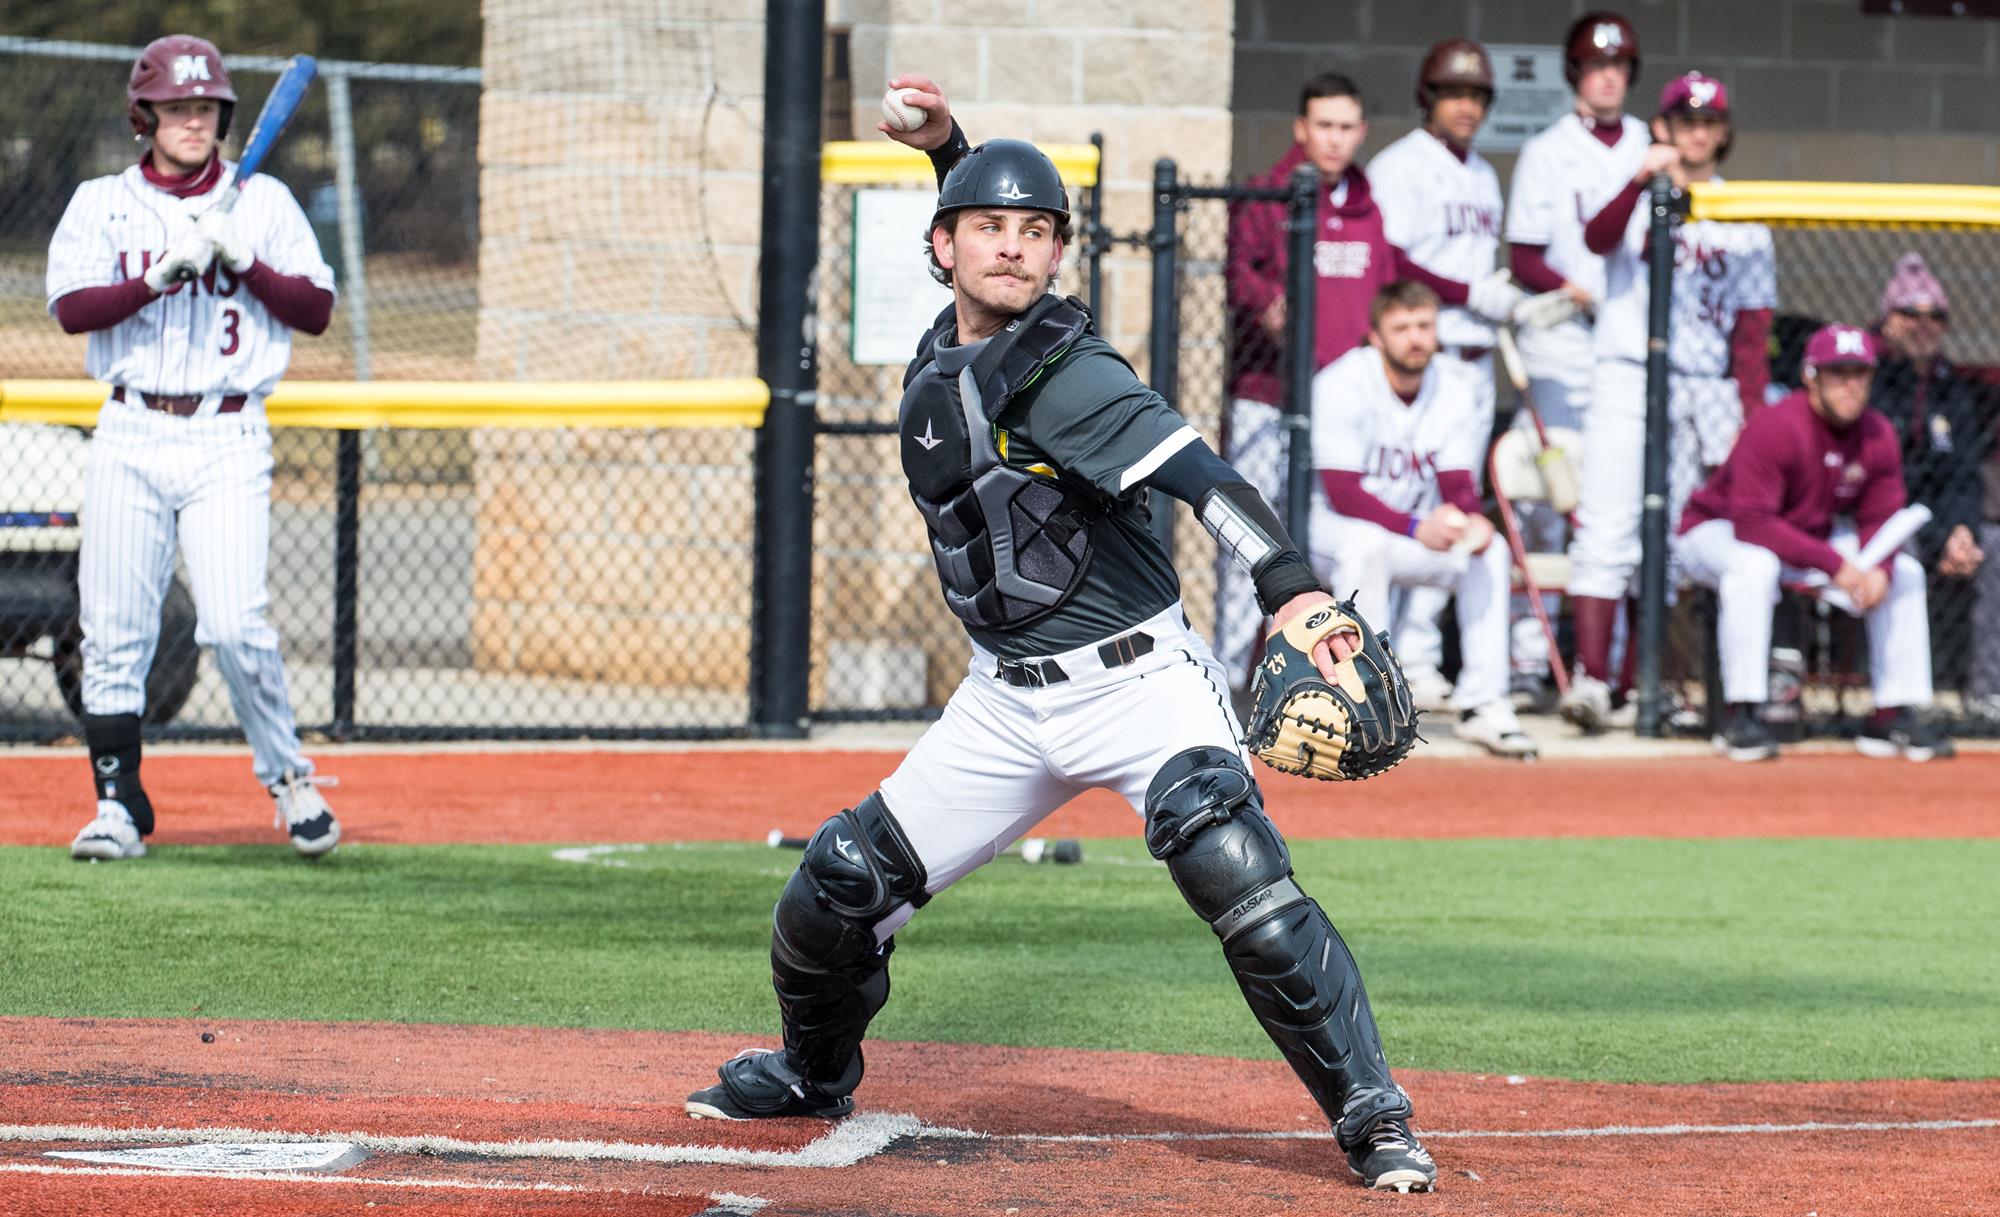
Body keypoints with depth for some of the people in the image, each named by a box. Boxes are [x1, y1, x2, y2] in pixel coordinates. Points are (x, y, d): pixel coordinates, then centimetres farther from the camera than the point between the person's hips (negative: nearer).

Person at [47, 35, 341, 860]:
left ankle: (288, 778, 5)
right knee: (114, 629, -1)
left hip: (228, 438, -1)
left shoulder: (264, 202, 9)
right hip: (130, 438, 1)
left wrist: (243, 262, -10)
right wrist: (162, 274, -18)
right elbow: (72, 307, -6)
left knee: (235, 624, -13)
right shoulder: (101, 205, 8)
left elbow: (316, 310, 3)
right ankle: (119, 806, 8)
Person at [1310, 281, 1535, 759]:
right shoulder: (1342, 384, -21)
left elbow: (1458, 485, -6)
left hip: (1419, 536, 5)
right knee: (1366, 544, -37)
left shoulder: (1457, 389, -5)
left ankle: (1482, 703, -15)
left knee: (1489, 549, -18)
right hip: (1331, 533, -5)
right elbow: (1342, 492, -26)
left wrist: (1471, 519, -31)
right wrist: (1418, 527, -39)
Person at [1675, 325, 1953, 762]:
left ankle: (1894, 717, -2)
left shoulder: (1878, 436, -8)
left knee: (1905, 573, -3)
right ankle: (1742, 718, -35)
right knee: (1753, 566, -40)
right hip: (1718, 528, -7)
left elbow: (1880, 518, -3)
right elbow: (1752, 522, -35)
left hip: (1811, 537, 7)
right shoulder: (1776, 429, -30)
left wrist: (1879, 570, -26)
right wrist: (1834, 565, -37)